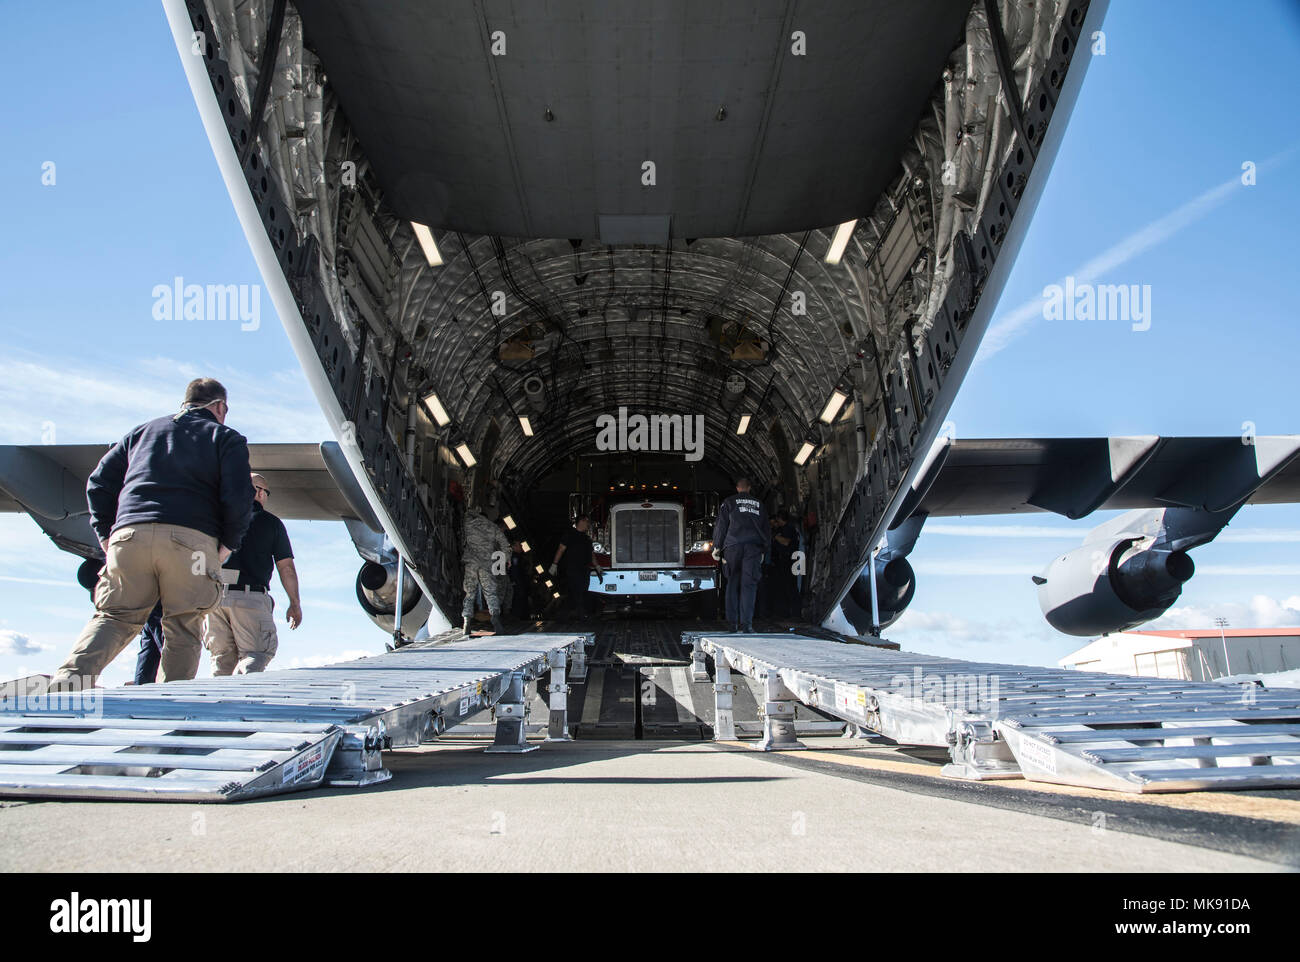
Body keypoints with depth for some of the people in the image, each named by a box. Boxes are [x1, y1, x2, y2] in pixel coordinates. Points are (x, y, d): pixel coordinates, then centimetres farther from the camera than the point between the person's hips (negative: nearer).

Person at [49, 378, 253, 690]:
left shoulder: (143, 431, 29)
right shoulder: (227, 438, 18)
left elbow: (99, 483, 21)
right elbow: (238, 498, 2)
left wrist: (106, 536, 21)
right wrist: (226, 547, 9)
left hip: (130, 534, 3)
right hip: (192, 539, -3)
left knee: (114, 616, 10)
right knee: (183, 629, 4)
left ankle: (70, 676, -12)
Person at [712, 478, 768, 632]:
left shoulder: (729, 502, 11)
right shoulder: (759, 504, 19)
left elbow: (721, 525, 6)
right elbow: (766, 529, 20)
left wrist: (717, 547, 9)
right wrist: (763, 550, 24)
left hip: (733, 546, -1)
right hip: (754, 547, 1)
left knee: (733, 583, 7)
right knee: (749, 584, -5)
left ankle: (732, 622, 5)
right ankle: (746, 623, -14)